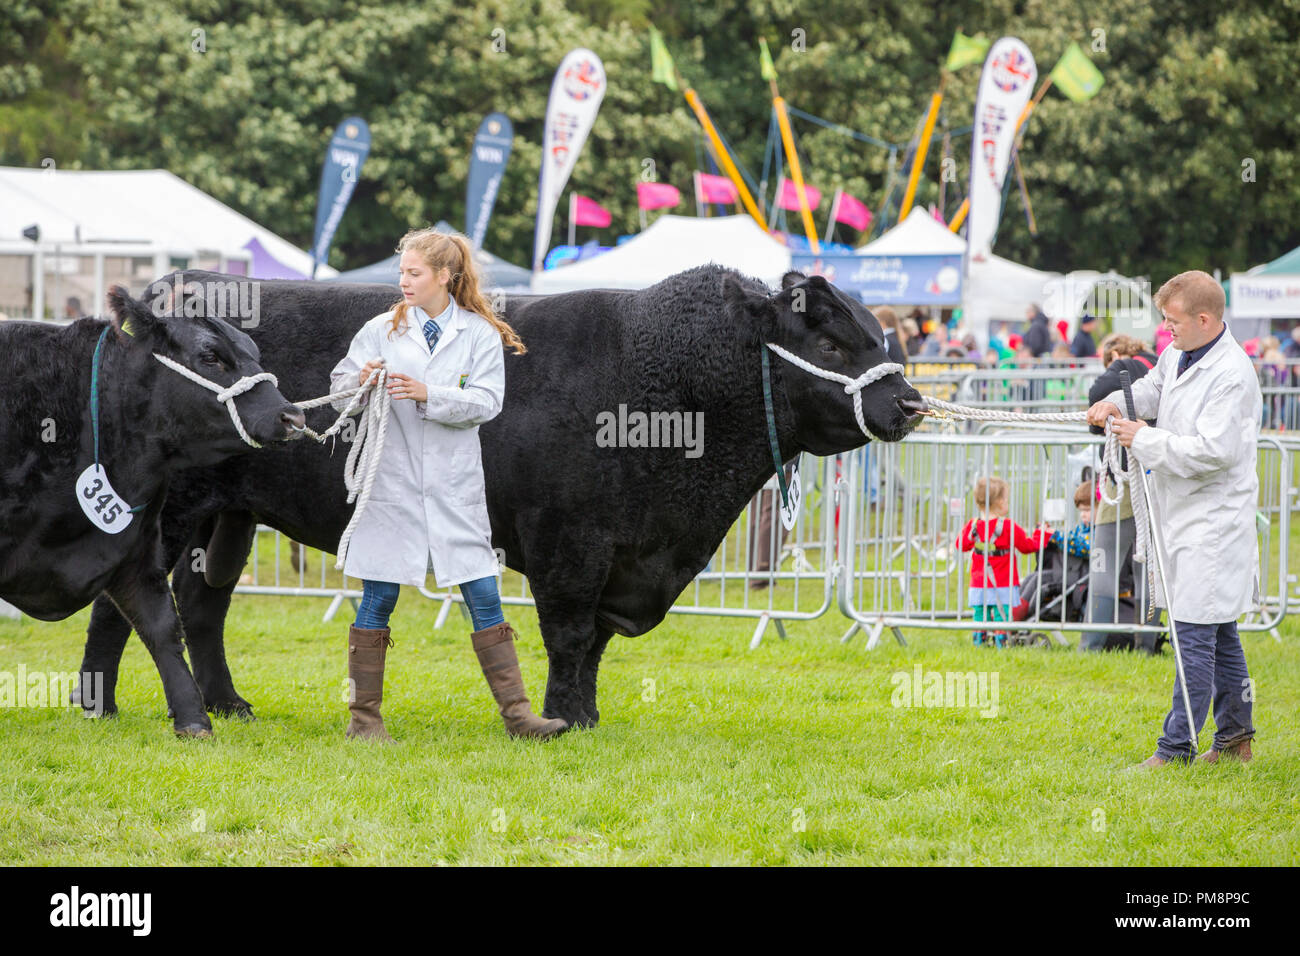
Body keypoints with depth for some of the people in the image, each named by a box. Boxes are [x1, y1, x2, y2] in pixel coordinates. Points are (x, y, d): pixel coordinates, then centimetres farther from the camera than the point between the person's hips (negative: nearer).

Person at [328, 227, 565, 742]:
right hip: (391, 482, 0)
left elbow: (487, 401, -7)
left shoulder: (480, 335, 3)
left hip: (455, 487, 0)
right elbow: (338, 390, 4)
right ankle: (364, 716, 8)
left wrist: (428, 395, -20)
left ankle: (517, 713, 3)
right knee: (378, 599, 1)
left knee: (484, 598, 0)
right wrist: (361, 382, -18)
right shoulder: (381, 331, 5)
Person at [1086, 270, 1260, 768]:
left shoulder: (1232, 375, -20)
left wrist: (1144, 439, -18)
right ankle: (1235, 734, 25)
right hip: (1182, 512, 10)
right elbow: (1154, 389, 28)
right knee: (1219, 633, 16)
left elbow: (1212, 450, -26)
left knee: (1196, 634, -8)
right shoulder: (1177, 354, 8)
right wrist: (1117, 401, 7)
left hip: (1213, 518, -10)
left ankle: (1177, 746, -5)